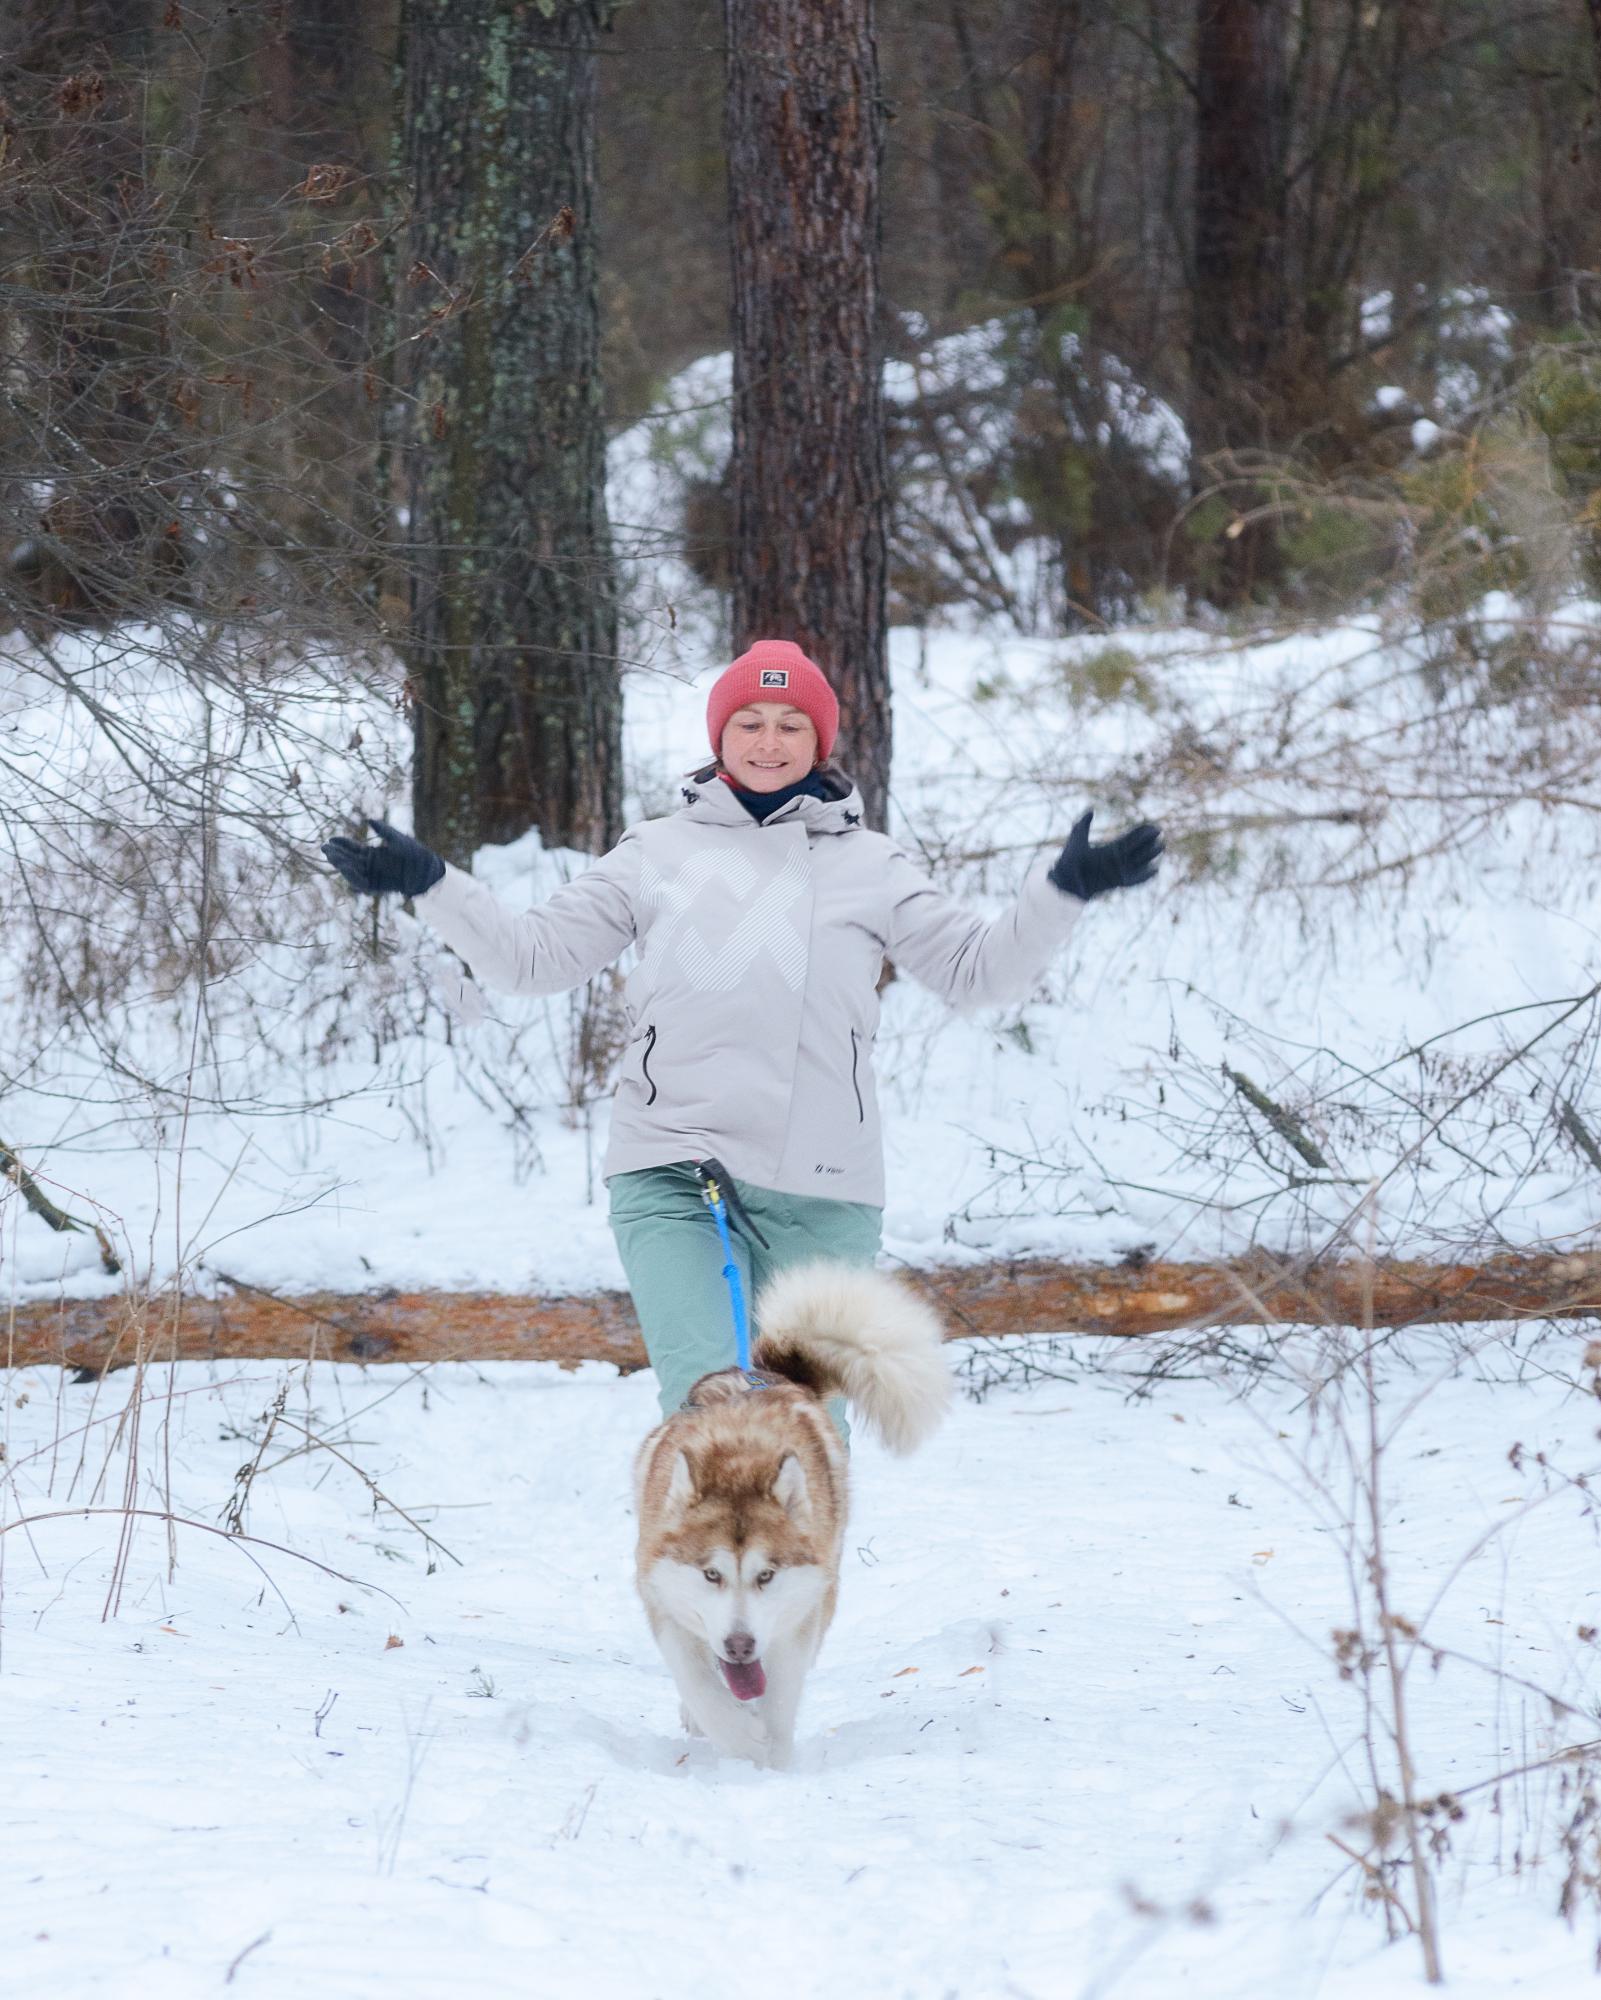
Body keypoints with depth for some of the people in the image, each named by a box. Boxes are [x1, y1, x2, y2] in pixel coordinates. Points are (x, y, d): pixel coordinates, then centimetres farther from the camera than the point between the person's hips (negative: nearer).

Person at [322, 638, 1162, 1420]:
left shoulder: (869, 866, 11)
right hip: (670, 1175, -1)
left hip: (821, 1193, 1)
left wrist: (1063, 889, -8)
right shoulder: (654, 853, 13)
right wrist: (427, 884, 2)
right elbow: (535, 955, 13)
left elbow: (980, 967, 6)